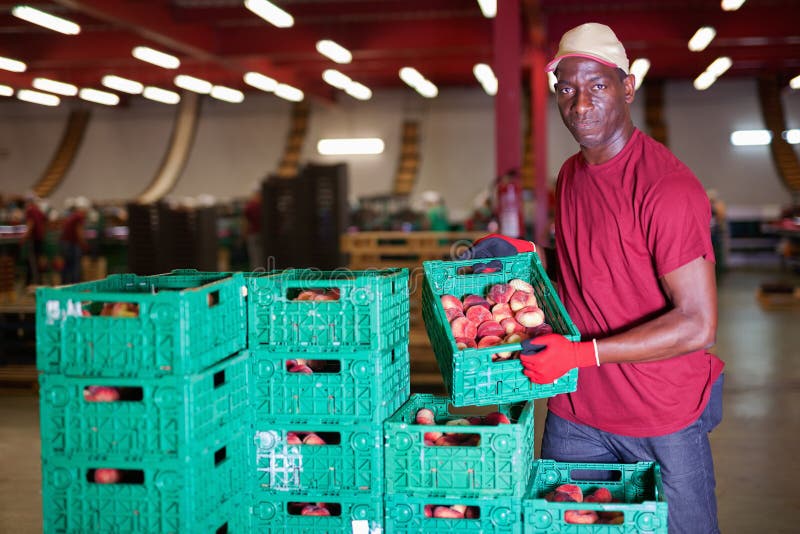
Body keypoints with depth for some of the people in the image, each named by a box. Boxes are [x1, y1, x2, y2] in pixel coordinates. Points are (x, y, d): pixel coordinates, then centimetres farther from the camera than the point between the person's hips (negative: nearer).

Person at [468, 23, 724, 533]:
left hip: (664, 418, -6)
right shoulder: (570, 176, 7)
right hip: (575, 409, 7)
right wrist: (525, 253, 5)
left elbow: (698, 324, -23)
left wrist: (582, 354, -27)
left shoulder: (667, 185, -20)